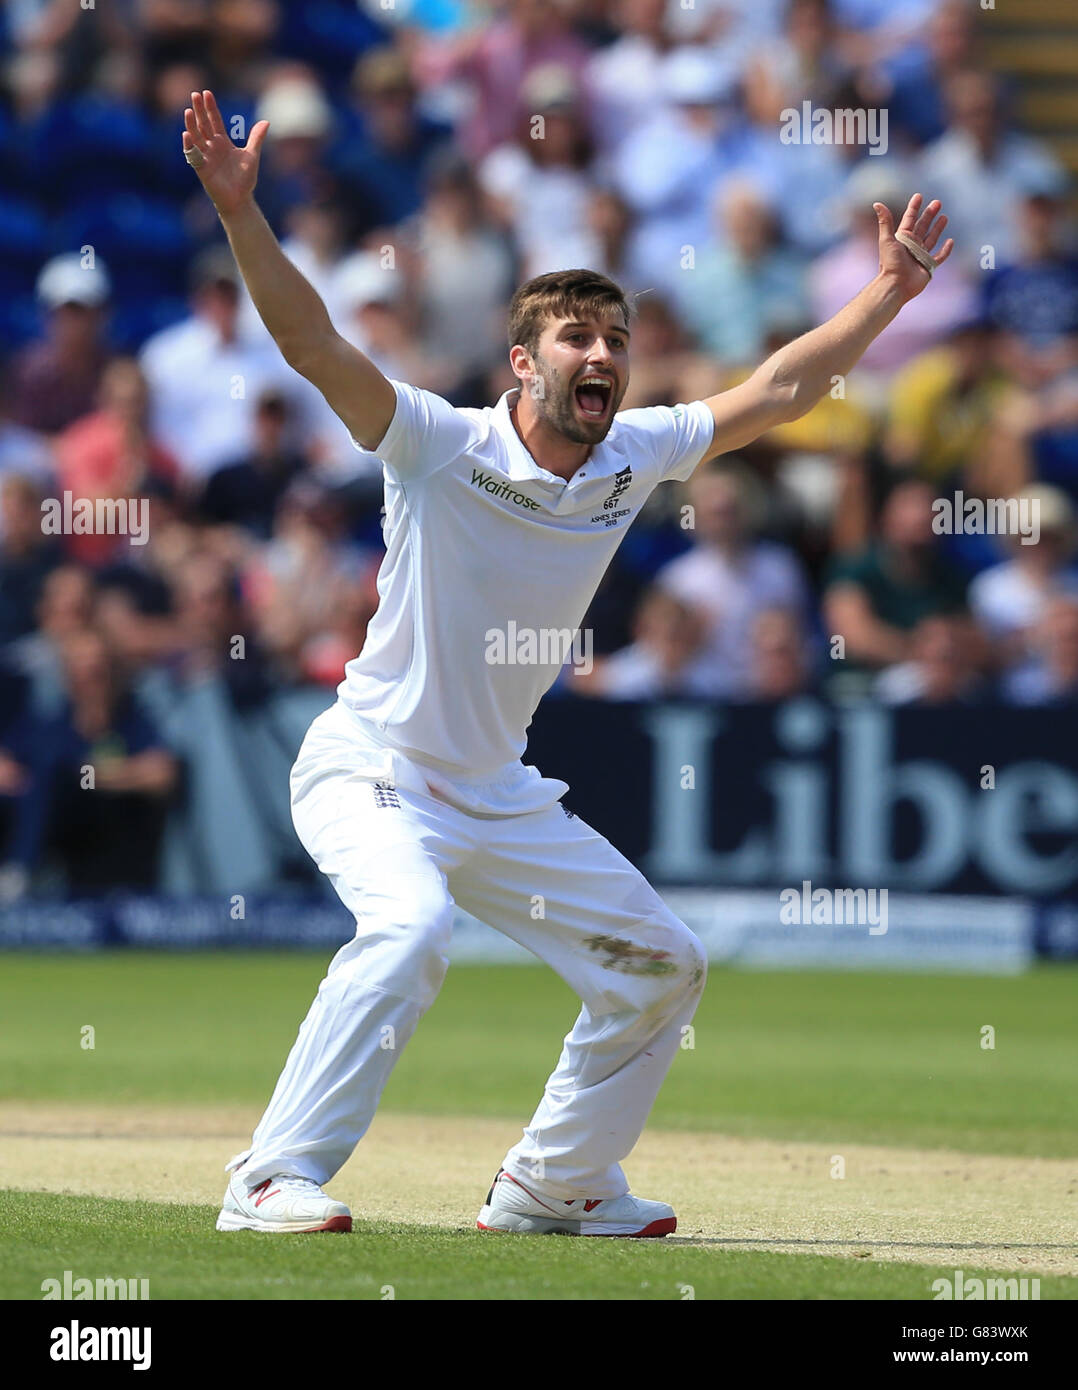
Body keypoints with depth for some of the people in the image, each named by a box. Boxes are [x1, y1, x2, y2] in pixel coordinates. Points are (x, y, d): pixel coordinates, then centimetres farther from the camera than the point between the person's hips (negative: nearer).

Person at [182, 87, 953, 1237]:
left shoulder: (634, 457, -2)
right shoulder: (441, 446, -18)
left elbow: (776, 392, 9)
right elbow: (314, 344, -31)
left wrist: (890, 289, 9)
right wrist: (239, 212, -43)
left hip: (497, 797, 7)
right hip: (369, 775, -7)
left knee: (660, 963, 10)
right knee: (410, 930, -35)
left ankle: (552, 1185, 26)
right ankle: (272, 1182, -31)